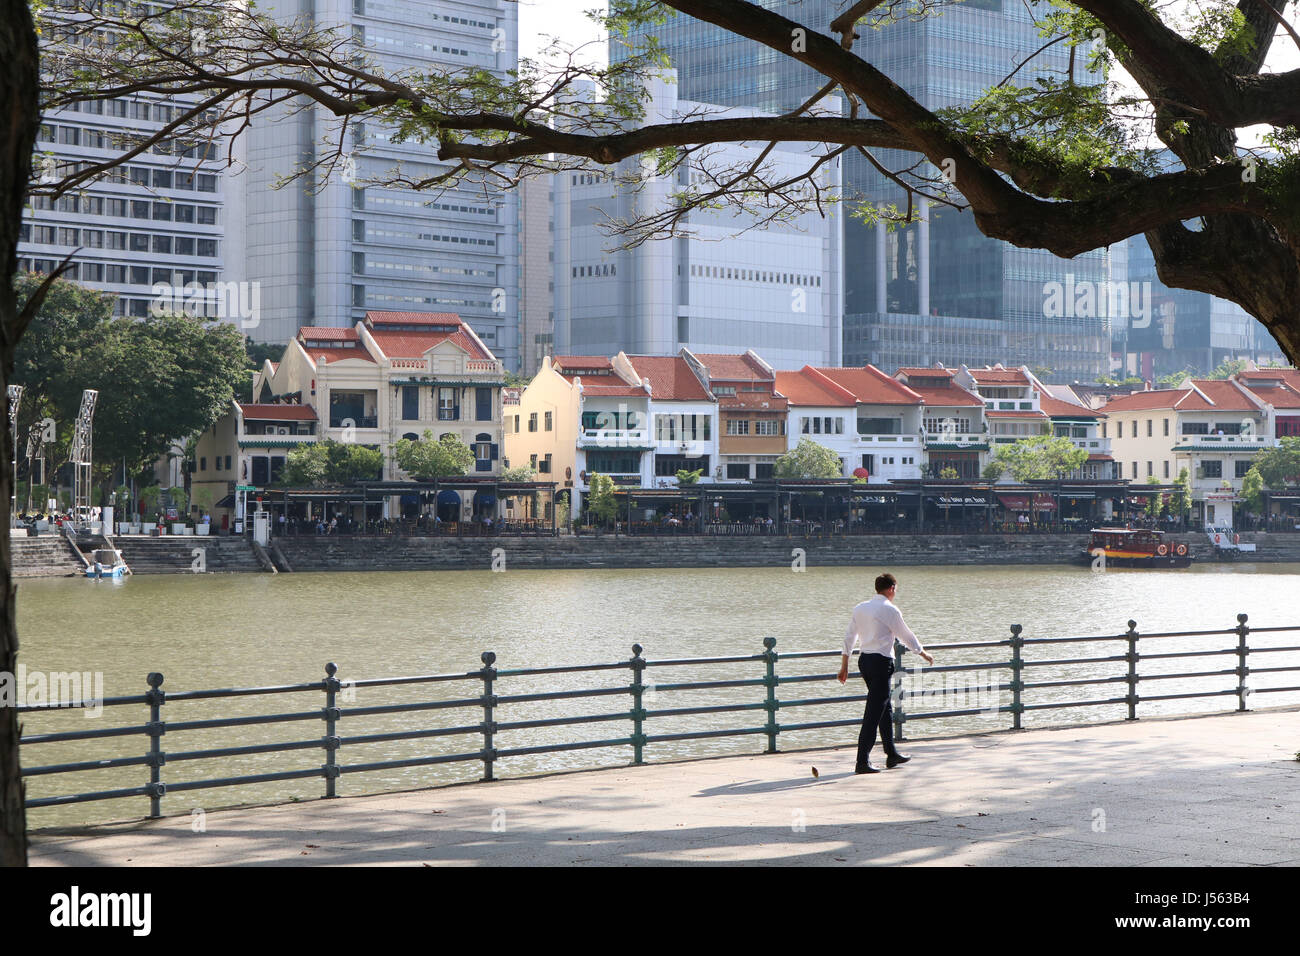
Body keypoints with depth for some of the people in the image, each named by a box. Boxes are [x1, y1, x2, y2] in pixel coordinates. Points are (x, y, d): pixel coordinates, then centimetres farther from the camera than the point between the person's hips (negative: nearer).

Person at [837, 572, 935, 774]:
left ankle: (892, 754, 28)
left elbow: (849, 638, 12)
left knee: (885, 708, 20)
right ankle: (862, 761, -10)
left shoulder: (860, 608, 10)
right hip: (881, 661, -8)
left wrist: (844, 666, 18)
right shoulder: (889, 610, -10)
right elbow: (906, 636, -2)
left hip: (864, 660, 8)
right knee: (874, 712, -7)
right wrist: (924, 654, 14)